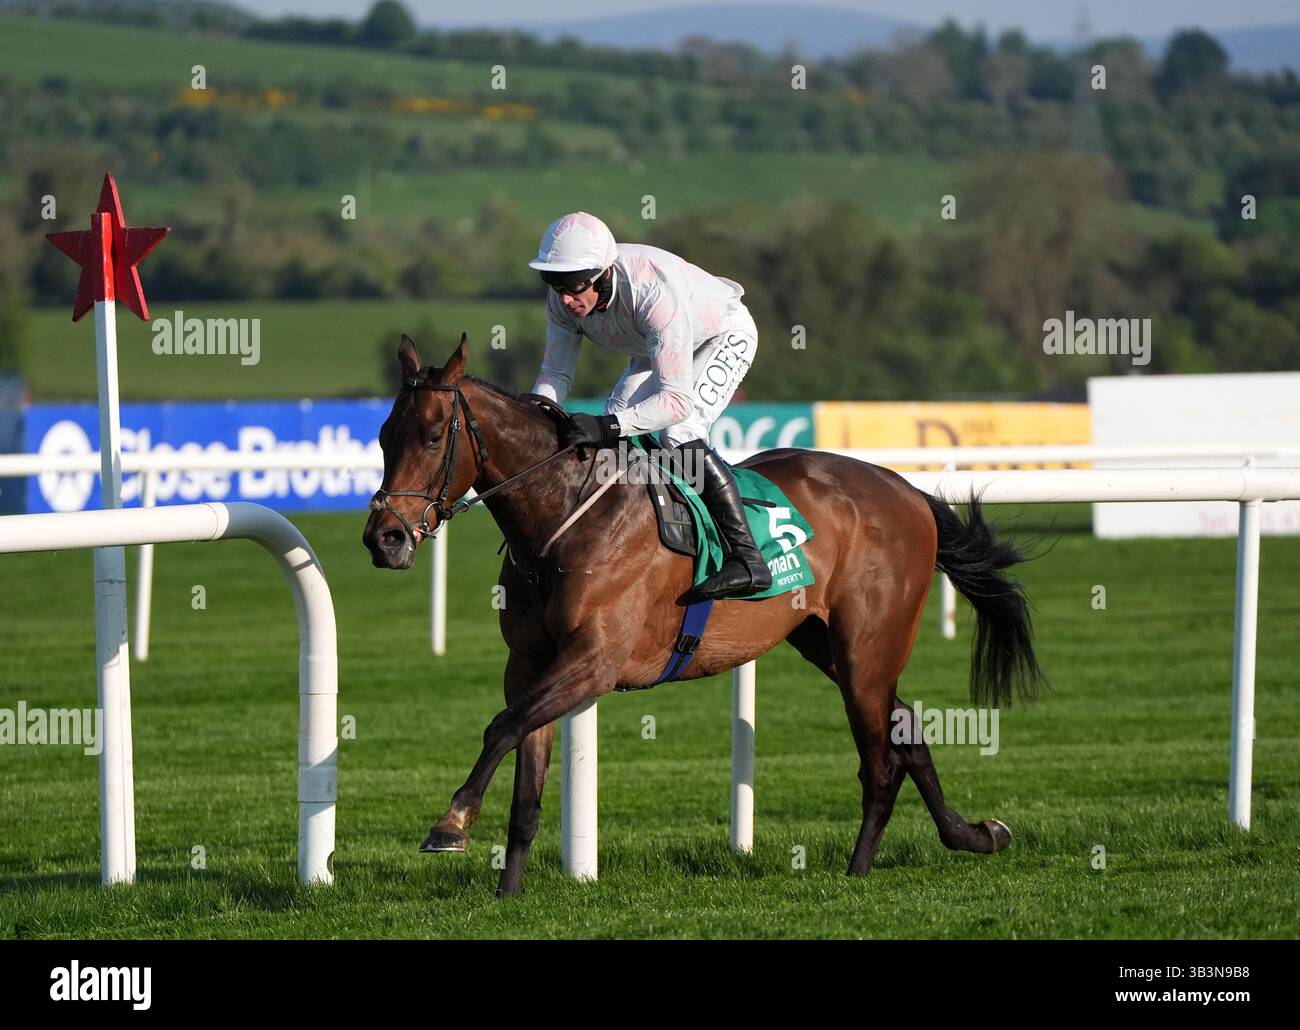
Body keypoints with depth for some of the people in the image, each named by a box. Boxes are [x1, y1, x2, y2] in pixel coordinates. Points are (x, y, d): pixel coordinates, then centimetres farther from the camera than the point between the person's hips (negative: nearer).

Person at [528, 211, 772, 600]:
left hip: (725, 335, -8)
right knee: (609, 437, -3)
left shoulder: (655, 291, -45)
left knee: (679, 433, -26)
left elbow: (677, 400, -47)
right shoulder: (563, 299, -24)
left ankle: (746, 558, -28)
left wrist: (609, 426, -59)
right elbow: (556, 373, -12)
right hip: (657, 347, 8)